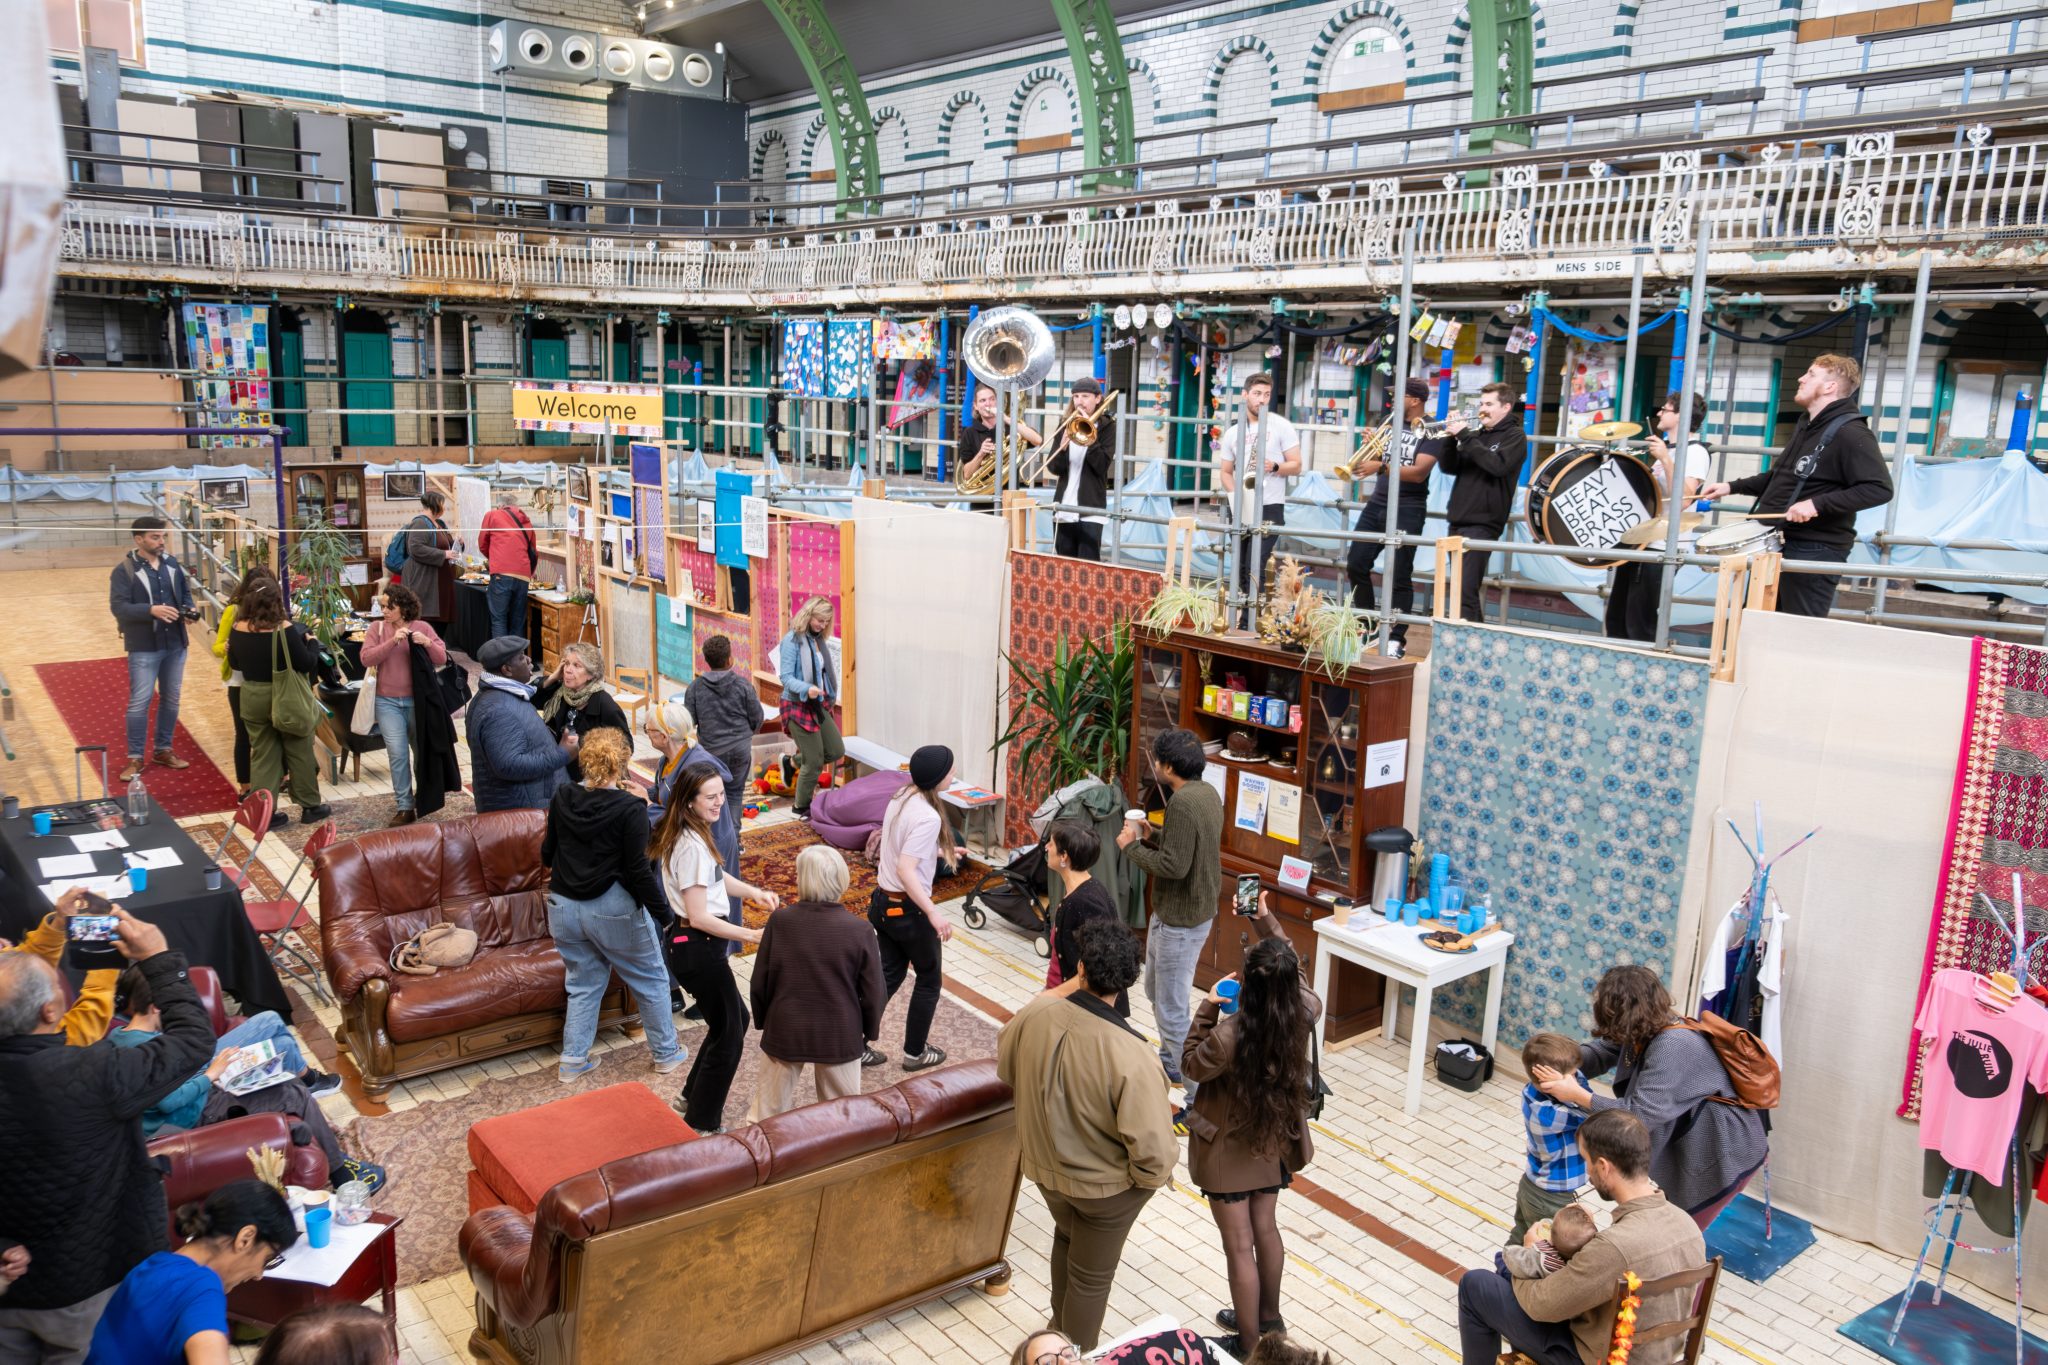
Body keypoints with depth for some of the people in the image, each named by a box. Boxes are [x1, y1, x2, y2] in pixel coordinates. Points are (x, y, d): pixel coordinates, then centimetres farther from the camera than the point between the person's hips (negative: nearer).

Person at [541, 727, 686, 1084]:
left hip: (563, 907, 5)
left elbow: (547, 854, 8)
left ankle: (572, 1060, 23)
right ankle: (666, 1052, 25)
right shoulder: (629, 809, -18)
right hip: (613, 910, -5)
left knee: (584, 983, 21)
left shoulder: (562, 797, -3)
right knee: (651, 980, 15)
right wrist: (665, 915, -11)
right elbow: (638, 870, -18)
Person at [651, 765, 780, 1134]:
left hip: (692, 946, 10)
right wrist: (752, 935, -23)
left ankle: (692, 1096, 38)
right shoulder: (692, 847, -25)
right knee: (729, 1036, 4)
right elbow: (699, 917, -25)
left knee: (735, 1018, 24)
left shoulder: (690, 836, 5)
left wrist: (752, 892, 6)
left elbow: (715, 876, 22)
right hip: (698, 950, -10)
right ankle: (702, 1124, 17)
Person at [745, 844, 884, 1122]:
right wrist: (871, 1030, 10)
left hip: (785, 1030, 1)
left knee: (768, 1109, 18)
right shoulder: (858, 931, -16)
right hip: (839, 1035, -1)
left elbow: (760, 982, -5)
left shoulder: (780, 922, -14)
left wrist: (762, 1020, 13)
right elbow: (874, 992, -8)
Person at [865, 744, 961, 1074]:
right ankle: (915, 1053, 26)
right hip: (908, 910, -8)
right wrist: (933, 914, -32)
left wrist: (941, 850, 27)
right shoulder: (928, 818, -26)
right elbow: (906, 870, -31)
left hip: (882, 902, 8)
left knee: (890, 974, 20)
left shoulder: (900, 798, 1)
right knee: (930, 979, 14)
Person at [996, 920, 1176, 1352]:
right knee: (1092, 1275, 21)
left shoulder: (1035, 1015, -22)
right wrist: (1147, 1177, -7)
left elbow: (1006, 1067, 1)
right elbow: (1154, 1148, -32)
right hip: (1103, 1184, -5)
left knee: (1067, 1235, 35)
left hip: (1043, 1165, 5)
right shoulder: (1130, 1054, -36)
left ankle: (1059, 1326, 58)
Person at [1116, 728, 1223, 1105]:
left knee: (1171, 1008, -1)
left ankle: (1195, 1093, 8)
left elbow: (1174, 865, -28)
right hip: (1192, 910, 11)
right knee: (1156, 989, 25)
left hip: (1180, 920, -11)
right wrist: (1150, 839, 5)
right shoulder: (1207, 793, 6)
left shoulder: (1183, 803, -25)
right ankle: (1170, 1063, 41)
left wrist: (1131, 846, -15)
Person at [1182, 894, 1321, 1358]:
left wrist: (1207, 1010, -13)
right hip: (1275, 1142, 6)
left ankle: (1250, 1344, 27)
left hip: (1229, 1150, -5)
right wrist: (1267, 921, 2)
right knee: (1266, 1229, 26)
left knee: (1239, 1246, 11)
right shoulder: (1305, 1014, -19)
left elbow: (1191, 1067, -13)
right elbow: (1296, 973, 2)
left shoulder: (1229, 1035, -34)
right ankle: (1268, 1318, 47)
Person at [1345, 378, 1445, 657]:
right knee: (1356, 564, 5)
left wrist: (1380, 466, -31)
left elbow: (1419, 473, -19)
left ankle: (1397, 639, 3)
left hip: (1407, 510, -7)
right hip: (1377, 504, 7)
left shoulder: (1432, 431, -7)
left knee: (1400, 576, -5)